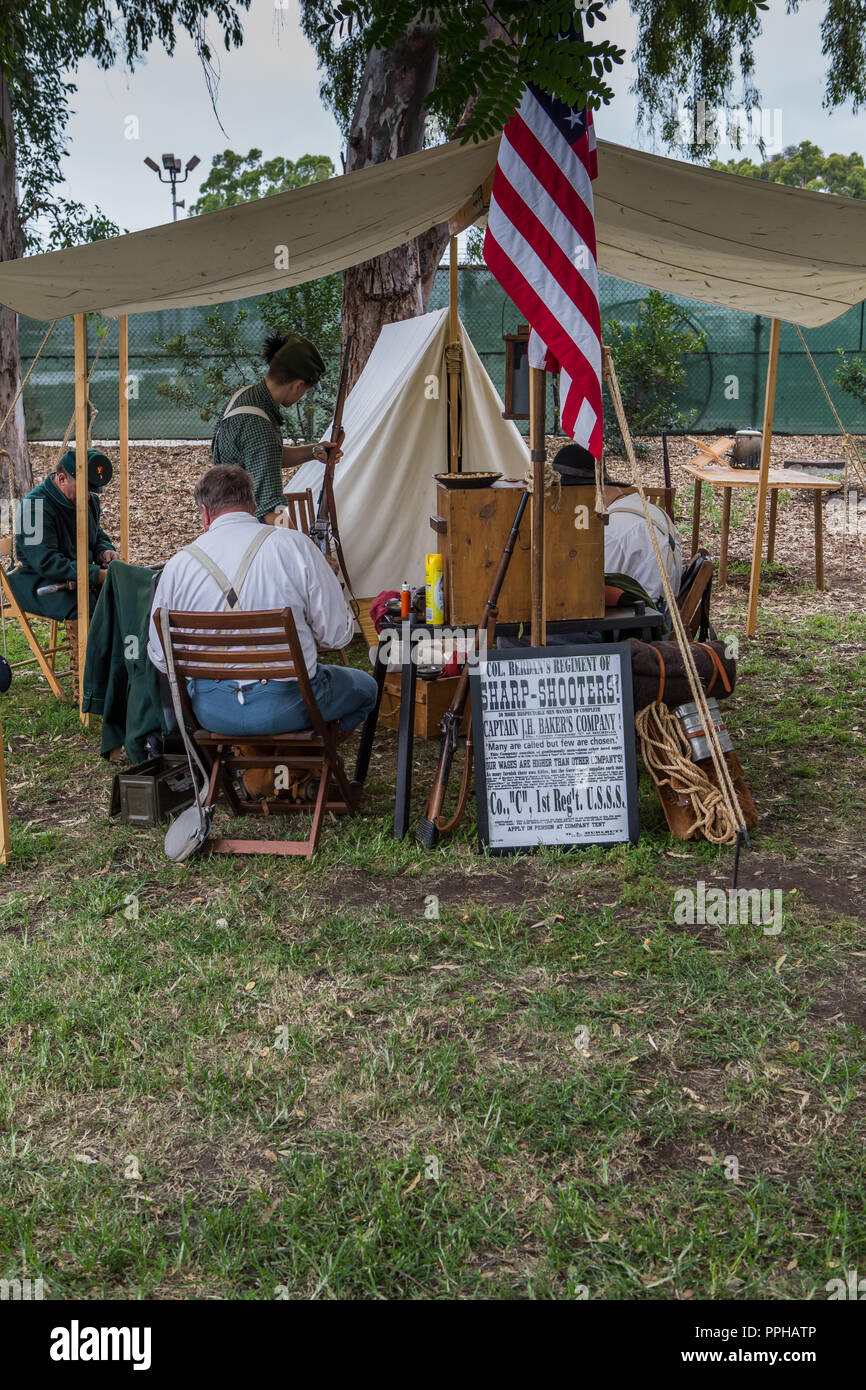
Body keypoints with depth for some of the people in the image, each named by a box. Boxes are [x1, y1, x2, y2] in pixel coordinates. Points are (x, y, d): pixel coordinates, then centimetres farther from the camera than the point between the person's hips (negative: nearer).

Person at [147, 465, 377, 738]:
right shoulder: (295, 545, -10)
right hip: (288, 706, -3)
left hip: (211, 713, 3)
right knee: (365, 686, 26)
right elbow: (337, 635, -7)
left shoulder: (178, 564, -3)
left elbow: (160, 658, 4)